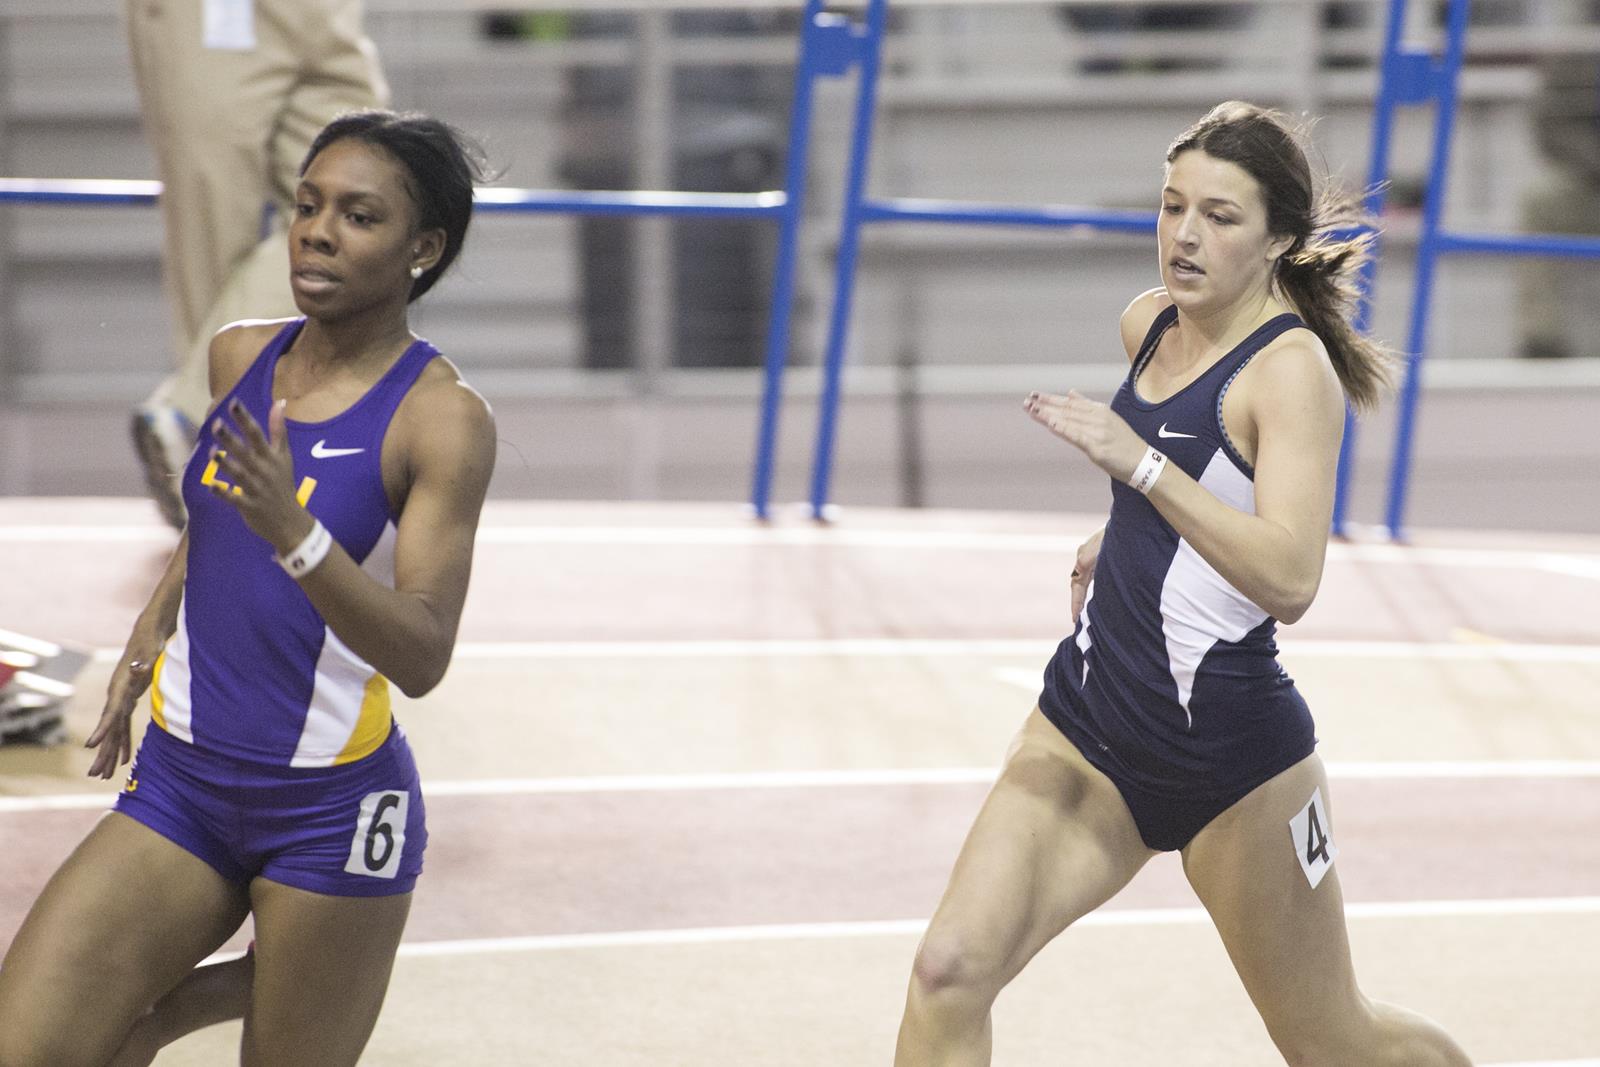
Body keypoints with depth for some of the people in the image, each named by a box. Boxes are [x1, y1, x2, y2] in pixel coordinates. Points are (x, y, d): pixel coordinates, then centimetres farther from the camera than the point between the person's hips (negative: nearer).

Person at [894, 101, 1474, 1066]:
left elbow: (1289, 580, -30)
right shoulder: (1149, 325, 7)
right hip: (1088, 720, 6)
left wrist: (1142, 466, -35)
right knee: (951, 971, -12)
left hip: (1229, 752, -6)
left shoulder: (1294, 368, -15)